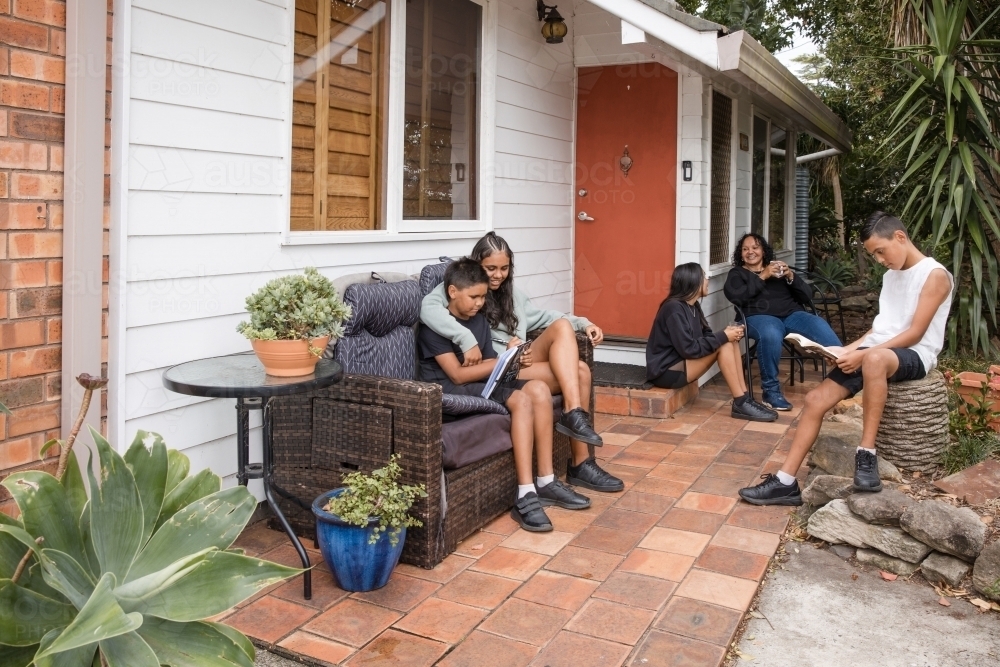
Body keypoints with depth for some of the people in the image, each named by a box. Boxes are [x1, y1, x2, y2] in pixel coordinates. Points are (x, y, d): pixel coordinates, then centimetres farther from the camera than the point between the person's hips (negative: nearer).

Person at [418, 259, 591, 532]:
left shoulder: (480, 320, 15)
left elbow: (488, 366, 9)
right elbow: (457, 374, -16)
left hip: (481, 384, 8)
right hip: (448, 391, -8)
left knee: (539, 389, -16)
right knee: (521, 400, -28)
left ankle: (545, 482, -14)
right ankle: (526, 496, -32)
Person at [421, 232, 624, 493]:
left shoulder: (511, 293, 24)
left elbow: (542, 316, 32)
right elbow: (428, 308, -22)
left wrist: (583, 323, 16)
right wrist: (467, 339, -34)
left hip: (520, 364, 8)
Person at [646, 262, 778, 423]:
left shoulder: (693, 306, 9)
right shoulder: (674, 308, -20)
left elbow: (706, 335, 10)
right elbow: (689, 348, -25)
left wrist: (727, 333, -10)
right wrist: (723, 337, -19)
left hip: (682, 362, 9)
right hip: (666, 371, -9)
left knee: (731, 341, -2)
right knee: (724, 346, -19)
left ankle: (745, 398, -5)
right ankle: (741, 404, -14)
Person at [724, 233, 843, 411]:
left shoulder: (780, 269, 26)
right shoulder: (737, 274, 19)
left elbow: (807, 298, 17)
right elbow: (736, 297, -4)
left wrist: (791, 277, -1)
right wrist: (763, 277, -6)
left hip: (792, 314, 3)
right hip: (760, 316, -3)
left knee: (820, 325, -30)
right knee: (770, 334, -39)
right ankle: (771, 391, -28)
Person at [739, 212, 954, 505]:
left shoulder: (935, 275, -7)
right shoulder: (891, 276, 19)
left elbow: (914, 333, -14)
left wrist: (863, 354, -20)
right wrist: (848, 349, 4)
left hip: (913, 356, -8)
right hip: (874, 352, 8)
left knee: (875, 359, -44)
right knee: (816, 398, -10)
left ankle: (866, 456, -32)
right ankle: (786, 482, -10)